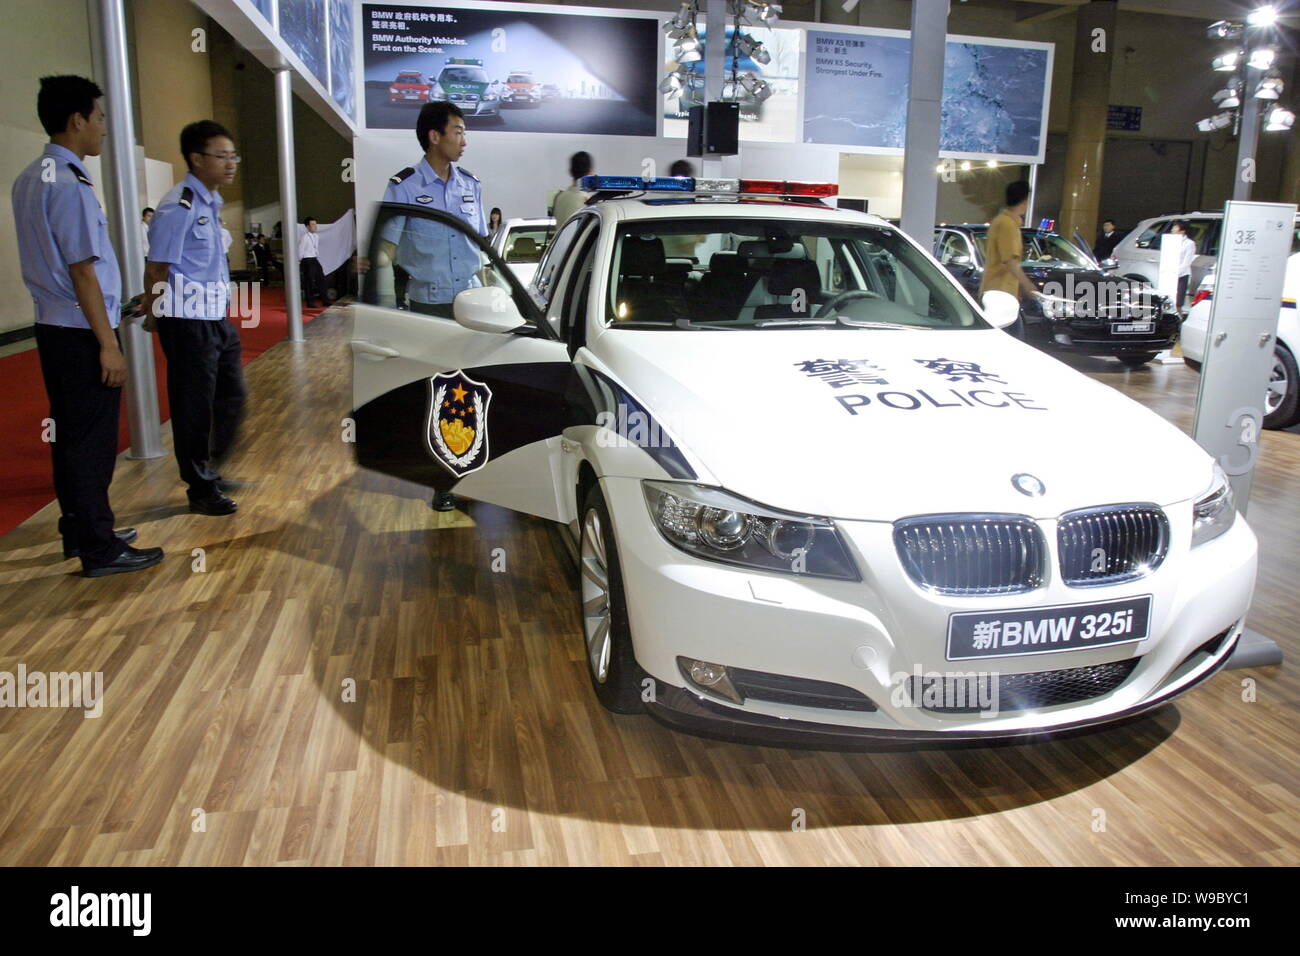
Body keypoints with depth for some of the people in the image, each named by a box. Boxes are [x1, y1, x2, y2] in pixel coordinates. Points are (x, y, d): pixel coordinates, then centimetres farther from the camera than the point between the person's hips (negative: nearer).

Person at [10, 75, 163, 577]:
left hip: (53, 327, 9)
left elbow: (50, 260, 15)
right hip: (82, 332, -9)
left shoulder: (28, 180, 12)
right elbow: (82, 272, -19)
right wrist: (107, 344, -17)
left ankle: (79, 530, 27)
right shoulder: (69, 185, -17)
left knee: (69, 435, 16)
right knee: (92, 441, -2)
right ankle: (100, 549, 6)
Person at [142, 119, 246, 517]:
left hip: (217, 318, 9)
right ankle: (202, 490, 16)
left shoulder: (212, 202, 12)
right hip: (188, 322, -9)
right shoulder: (178, 207, -16)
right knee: (194, 407, 3)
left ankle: (212, 467, 35)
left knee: (232, 397, 17)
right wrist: (153, 316, -10)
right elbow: (157, 268, -15)